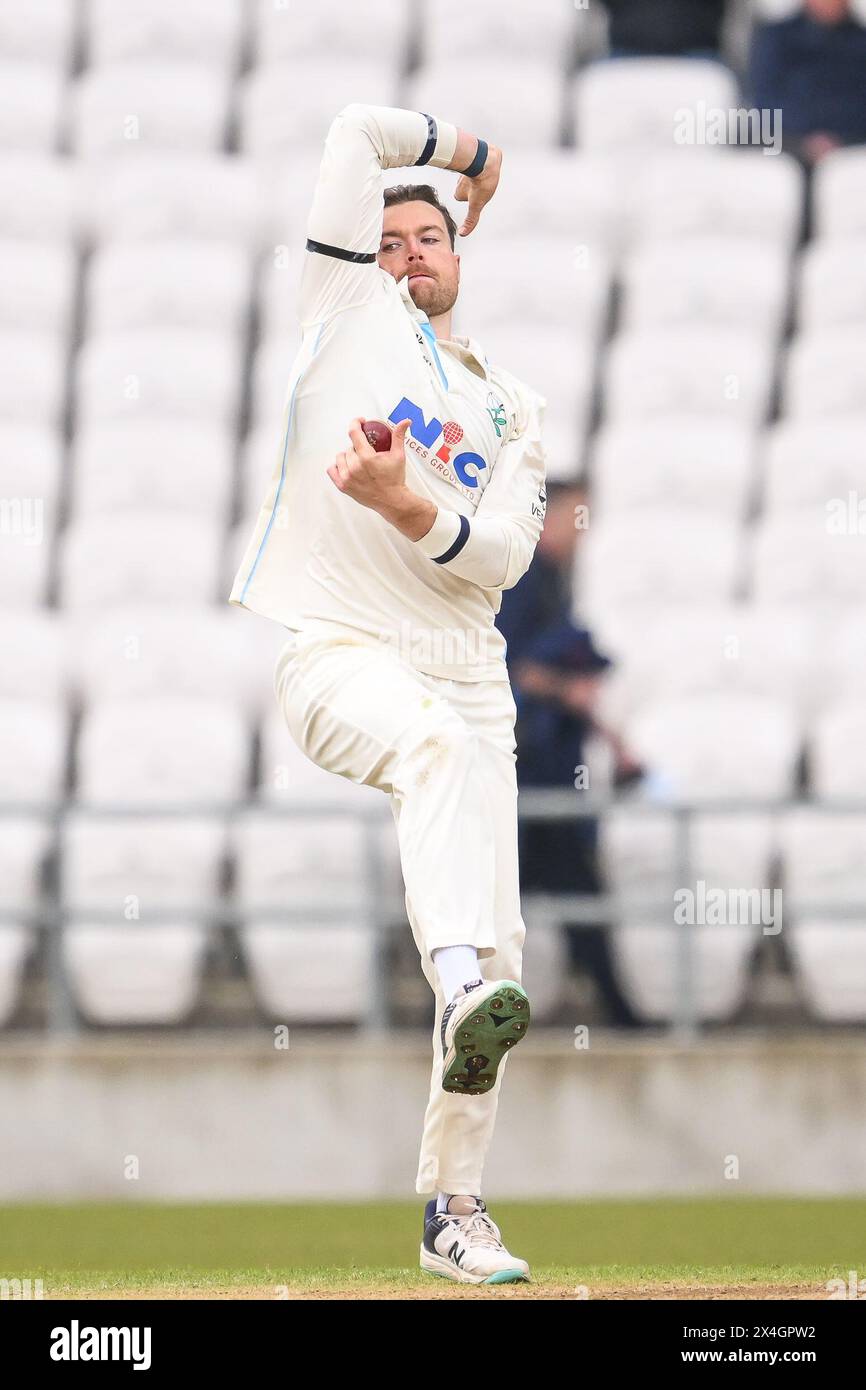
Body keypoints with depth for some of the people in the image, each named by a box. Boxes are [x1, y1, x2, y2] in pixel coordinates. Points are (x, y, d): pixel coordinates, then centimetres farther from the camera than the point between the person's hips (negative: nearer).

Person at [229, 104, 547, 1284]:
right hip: (336, 647, -5)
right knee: (435, 743, -40)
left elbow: (503, 554, 2)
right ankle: (460, 991, -60)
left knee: (494, 941, -4)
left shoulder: (512, 405, 19)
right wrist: (466, 150, 24)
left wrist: (404, 505, -15)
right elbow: (360, 132, 6)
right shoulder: (347, 308, 11)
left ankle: (454, 1206, 6)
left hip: (467, 671, 5)